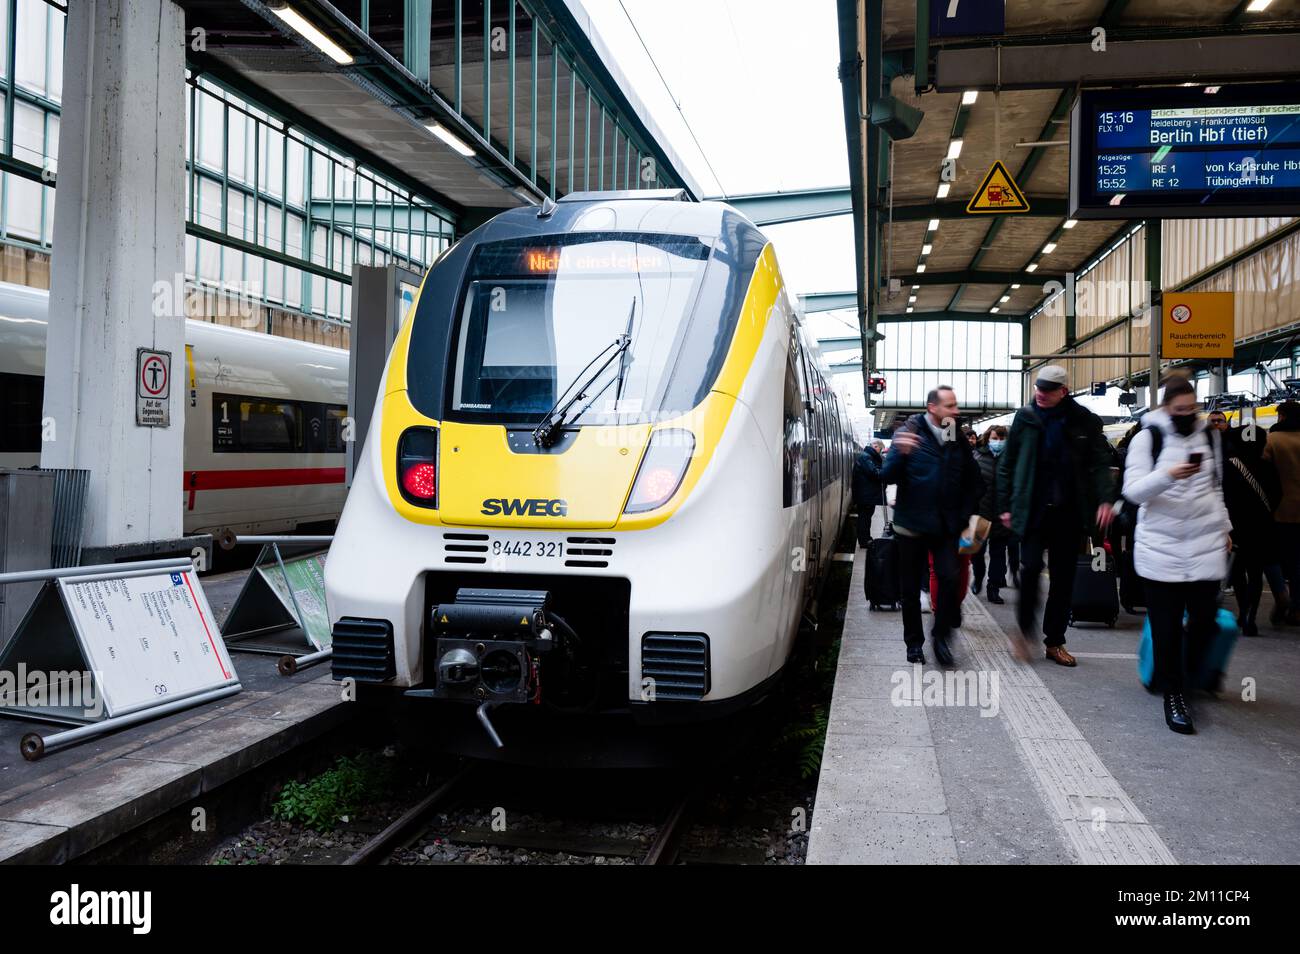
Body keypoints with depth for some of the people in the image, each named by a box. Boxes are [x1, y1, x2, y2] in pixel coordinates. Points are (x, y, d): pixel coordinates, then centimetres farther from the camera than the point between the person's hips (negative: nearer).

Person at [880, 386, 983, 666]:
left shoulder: (958, 440, 5)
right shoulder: (908, 434, -5)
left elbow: (974, 482, 15)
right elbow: (887, 477, -12)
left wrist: (964, 515, 5)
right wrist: (900, 454, -30)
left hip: (946, 527, 2)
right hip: (912, 526, -2)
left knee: (949, 579, -12)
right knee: (911, 588, 6)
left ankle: (940, 635, 6)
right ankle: (914, 642, 21)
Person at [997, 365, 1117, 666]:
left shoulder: (1084, 421, 0)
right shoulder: (1025, 418, 1)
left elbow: (1101, 462, -2)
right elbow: (1006, 465, 5)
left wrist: (1105, 499, -17)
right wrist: (1005, 505, 3)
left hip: (1069, 512, 1)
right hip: (1033, 510, -1)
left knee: (1063, 578, 7)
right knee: (1031, 567, -12)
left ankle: (1055, 641, 18)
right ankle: (1025, 630, 7)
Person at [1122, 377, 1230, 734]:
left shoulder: (1209, 435, 12)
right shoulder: (1148, 437, -2)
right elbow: (1133, 491, -10)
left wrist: (1225, 528, 22)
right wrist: (1168, 475, -25)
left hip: (1206, 544, 4)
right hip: (1161, 545, -4)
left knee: (1205, 620, 0)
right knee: (1166, 626, -2)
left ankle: (1185, 674, 26)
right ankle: (1172, 695, 9)